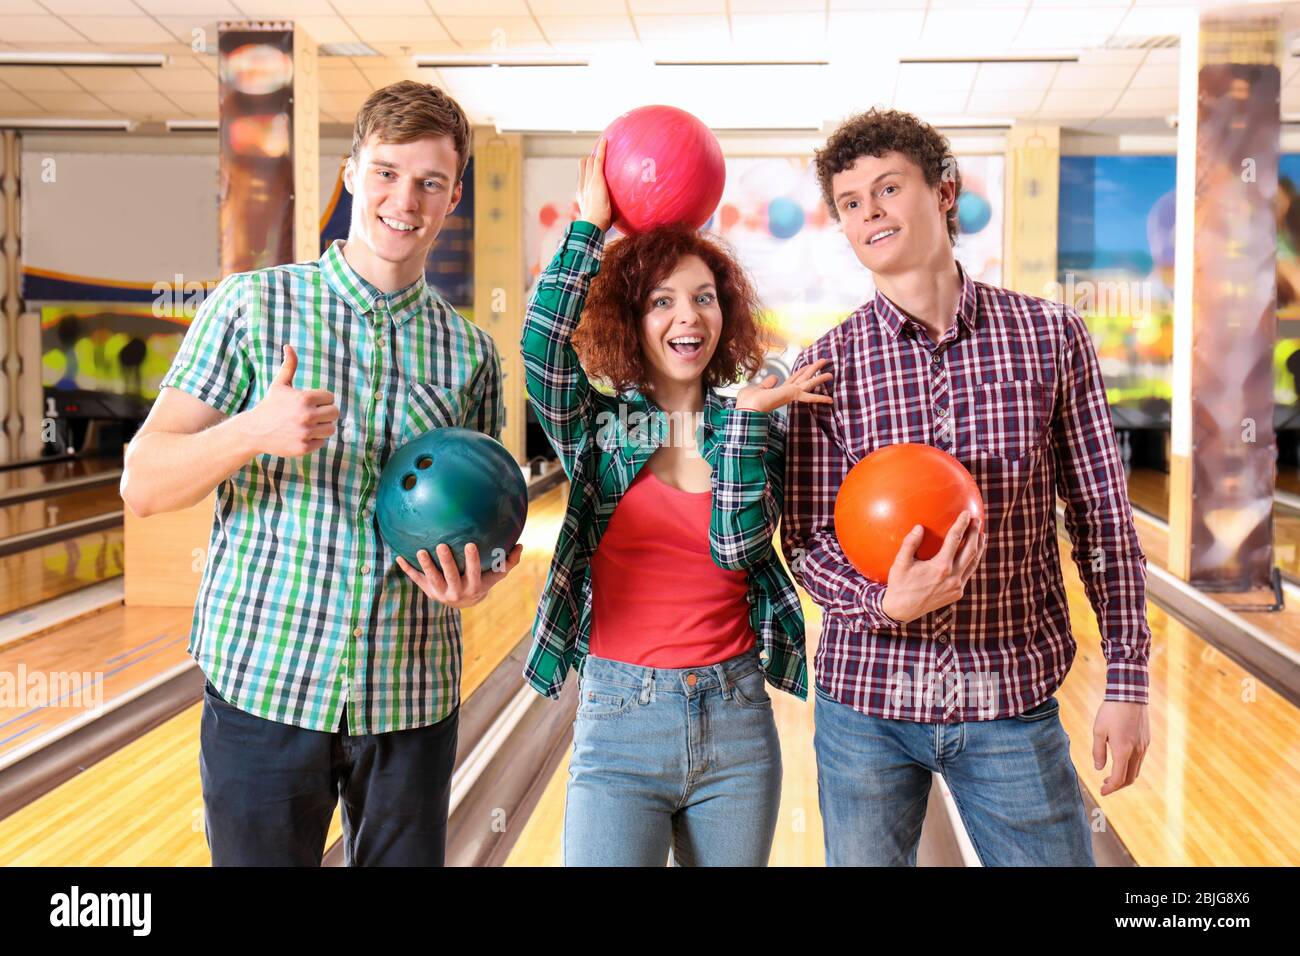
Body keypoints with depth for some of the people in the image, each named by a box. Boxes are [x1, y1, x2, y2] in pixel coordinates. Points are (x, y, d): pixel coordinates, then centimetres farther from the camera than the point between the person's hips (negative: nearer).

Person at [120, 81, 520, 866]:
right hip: (264, 686, -2)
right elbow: (143, 485, -5)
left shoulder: (471, 354, 6)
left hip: (413, 699, 3)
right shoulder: (253, 307, -2)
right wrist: (253, 431, -23)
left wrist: (475, 581, -10)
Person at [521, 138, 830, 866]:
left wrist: (746, 418, -14)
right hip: (619, 723, -2)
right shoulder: (598, 428, 1)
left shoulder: (763, 426, 4)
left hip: (736, 724, 2)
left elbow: (737, 549, -10)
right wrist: (590, 224, -11)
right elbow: (544, 345, -17)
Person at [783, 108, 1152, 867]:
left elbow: (1103, 517, 1)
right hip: (866, 699, 0)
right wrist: (885, 603, -24)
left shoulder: (1051, 337, -3)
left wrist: (1127, 682, -2)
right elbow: (807, 541, -3)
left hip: (1014, 698, 0)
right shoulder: (828, 366, -4)